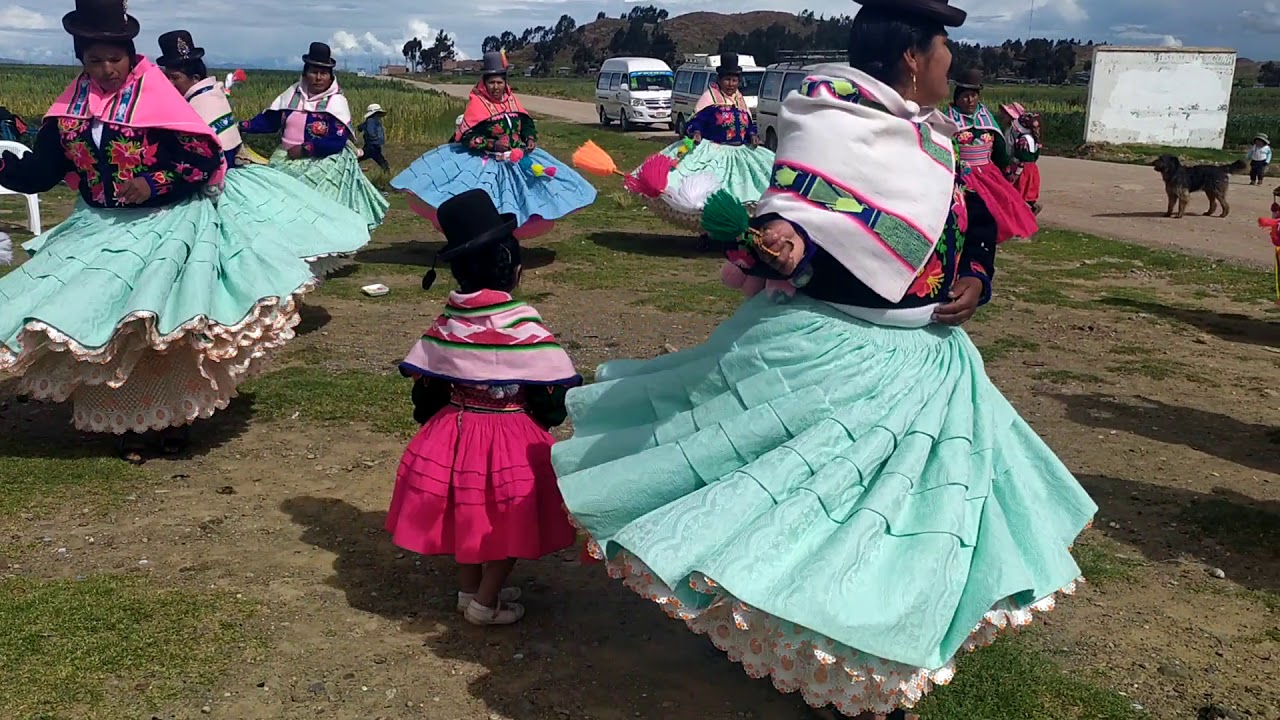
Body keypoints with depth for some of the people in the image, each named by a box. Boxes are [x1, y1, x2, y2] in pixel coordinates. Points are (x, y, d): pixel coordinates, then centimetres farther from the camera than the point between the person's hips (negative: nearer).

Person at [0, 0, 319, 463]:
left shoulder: (155, 93, -12)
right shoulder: (71, 103, 2)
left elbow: (205, 157, -15)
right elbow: (39, 172, 4)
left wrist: (154, 185, -23)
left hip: (164, 225, -5)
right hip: (98, 228, 5)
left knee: (163, 326, -5)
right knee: (102, 326, 6)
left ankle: (173, 416, 17)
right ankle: (128, 423, 22)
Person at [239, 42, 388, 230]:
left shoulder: (336, 102, -9)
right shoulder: (293, 94, 7)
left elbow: (337, 142, -17)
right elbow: (269, 120, 13)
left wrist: (304, 149, -18)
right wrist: (241, 126, 1)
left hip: (321, 164, -5)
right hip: (287, 161, 5)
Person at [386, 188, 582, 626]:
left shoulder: (446, 322, -3)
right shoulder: (523, 325, -18)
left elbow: (424, 384, 3)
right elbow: (553, 389, -15)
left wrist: (434, 417, 18)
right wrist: (549, 415, 4)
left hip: (454, 432, 5)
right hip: (511, 441, -5)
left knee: (466, 513, 20)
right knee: (507, 522, 10)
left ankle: (469, 589, 34)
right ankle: (486, 602, 18)